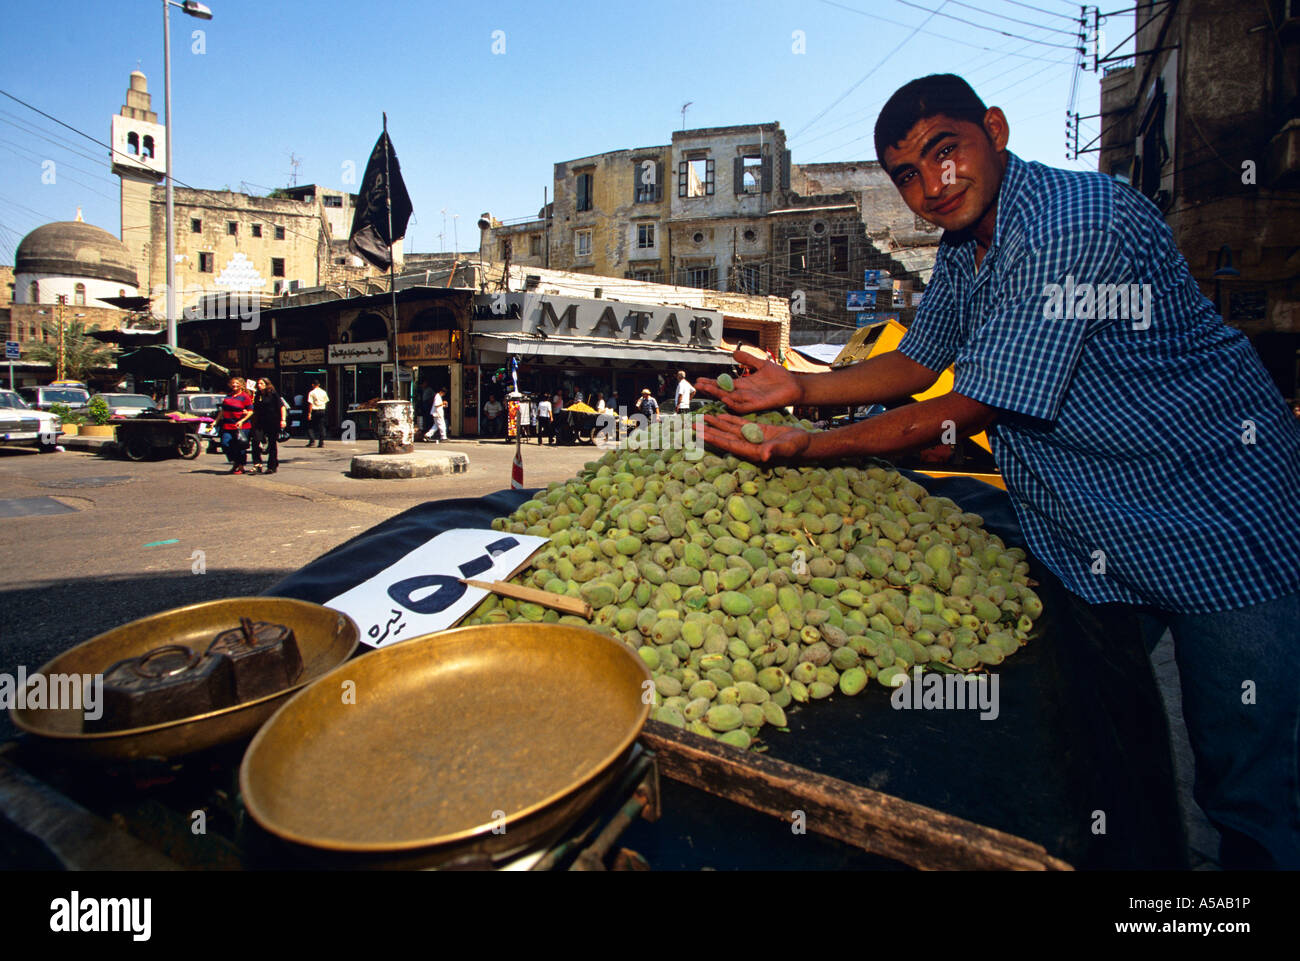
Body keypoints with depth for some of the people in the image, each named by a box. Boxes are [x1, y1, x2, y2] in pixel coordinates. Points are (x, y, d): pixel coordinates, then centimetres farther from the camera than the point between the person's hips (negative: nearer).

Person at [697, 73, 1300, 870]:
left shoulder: (1078, 220, -24)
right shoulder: (963, 251, 4)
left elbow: (969, 409, -26)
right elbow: (916, 365, 10)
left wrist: (810, 447, -24)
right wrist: (799, 386, -4)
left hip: (1223, 526, -7)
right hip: (1092, 537, 7)